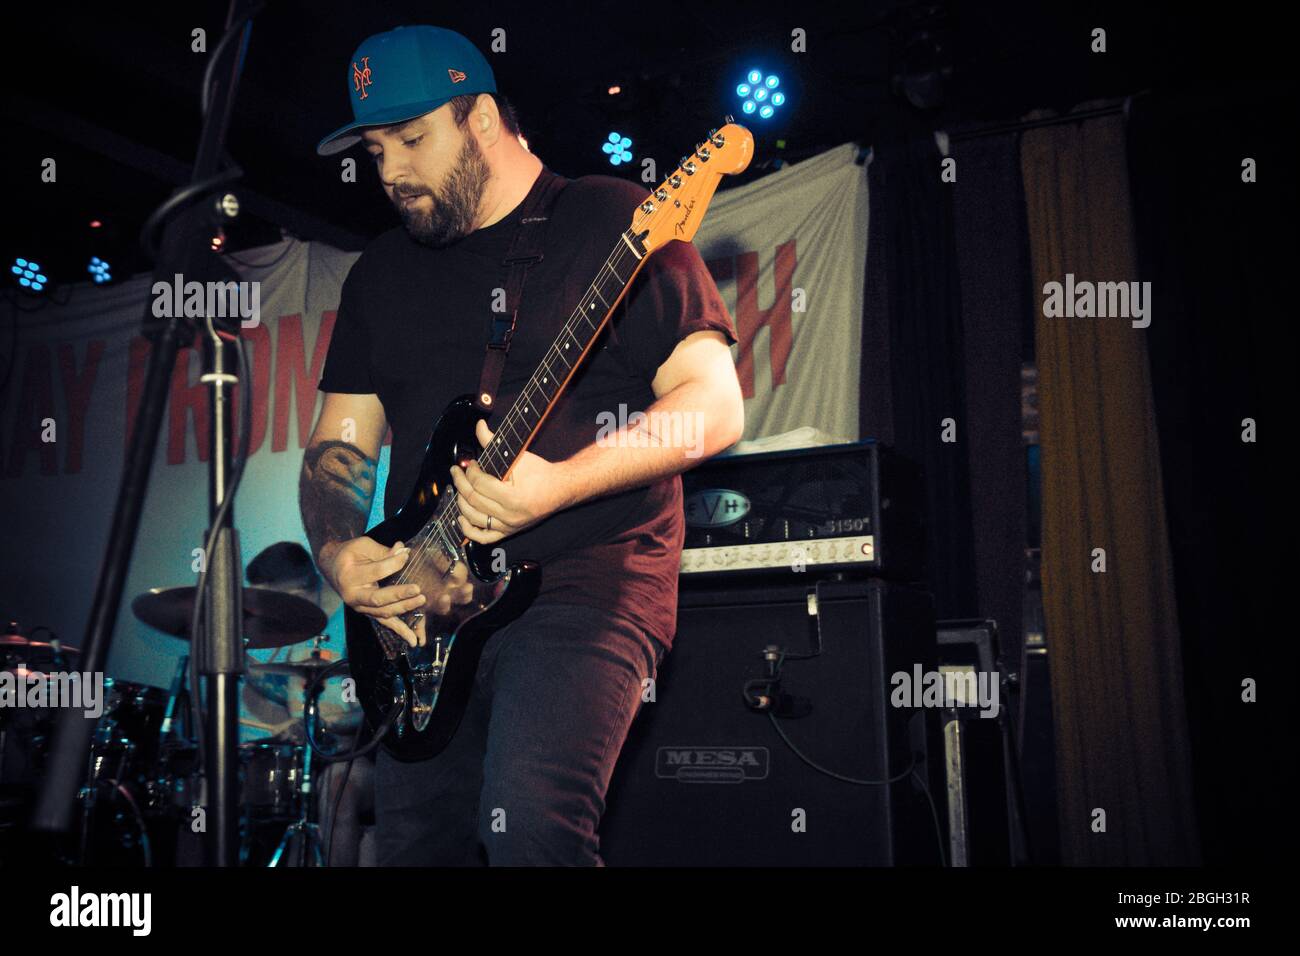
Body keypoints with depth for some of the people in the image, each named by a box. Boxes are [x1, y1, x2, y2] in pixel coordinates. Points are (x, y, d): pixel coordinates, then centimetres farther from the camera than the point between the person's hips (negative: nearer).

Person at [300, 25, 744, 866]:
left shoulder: (608, 221, -3)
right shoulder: (381, 274, 16)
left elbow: (716, 407, -10)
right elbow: (338, 446, 18)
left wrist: (557, 486, -23)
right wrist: (338, 552, -3)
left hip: (586, 576, -6)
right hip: (423, 607, 6)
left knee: (529, 824, -25)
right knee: (417, 842, 9)